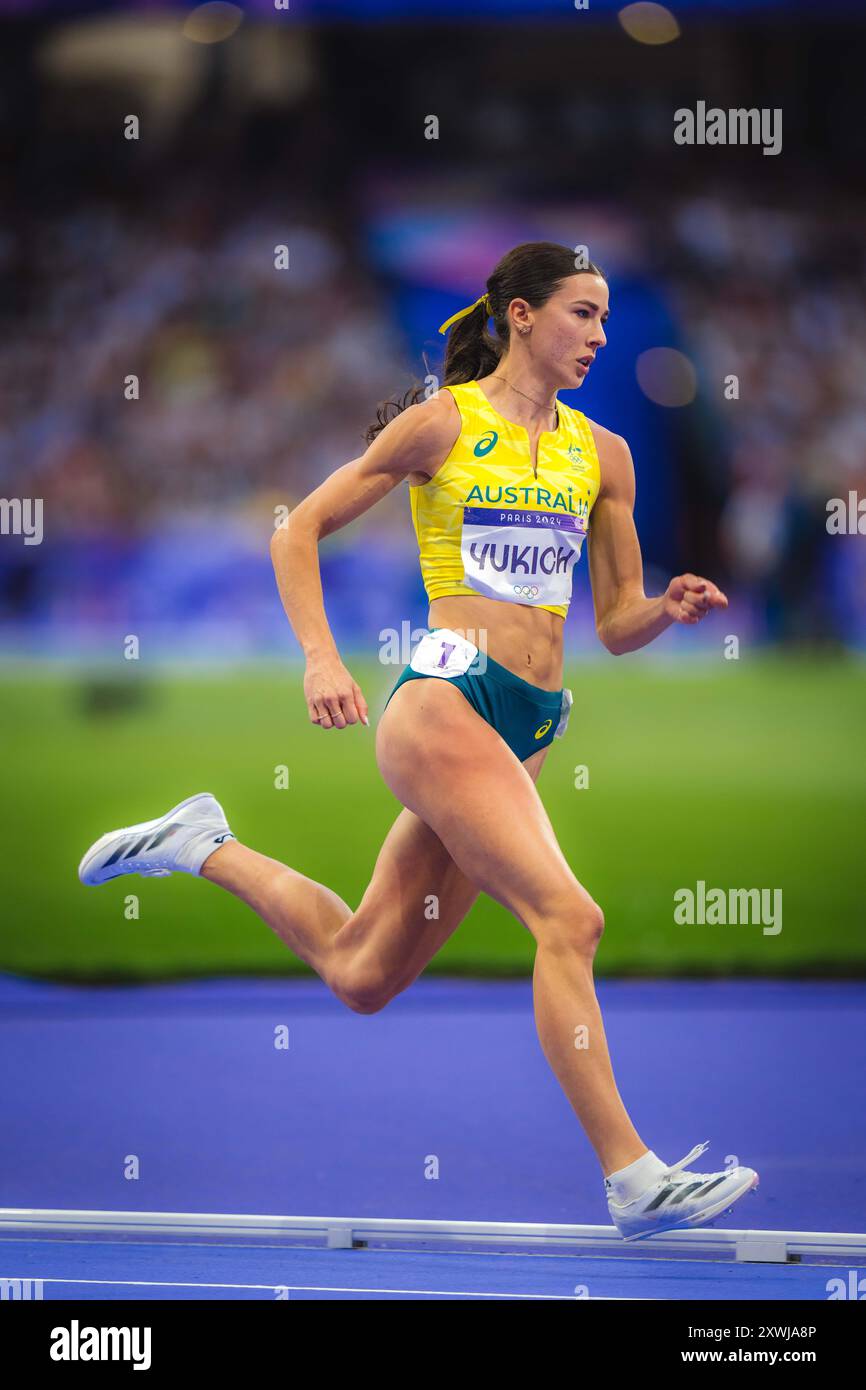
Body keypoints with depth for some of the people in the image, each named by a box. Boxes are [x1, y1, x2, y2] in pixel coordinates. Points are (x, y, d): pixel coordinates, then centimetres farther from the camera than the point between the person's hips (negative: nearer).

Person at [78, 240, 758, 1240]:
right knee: (567, 918, -20)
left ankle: (205, 849, 33)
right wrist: (320, 660, -10)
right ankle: (631, 1177, -19)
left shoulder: (602, 454, 14)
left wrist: (670, 611, -6)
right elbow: (299, 531, 3)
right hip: (445, 698, -7)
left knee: (361, 975, 11)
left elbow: (616, 624, 17)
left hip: (528, 727, 7)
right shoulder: (442, 423, -1)